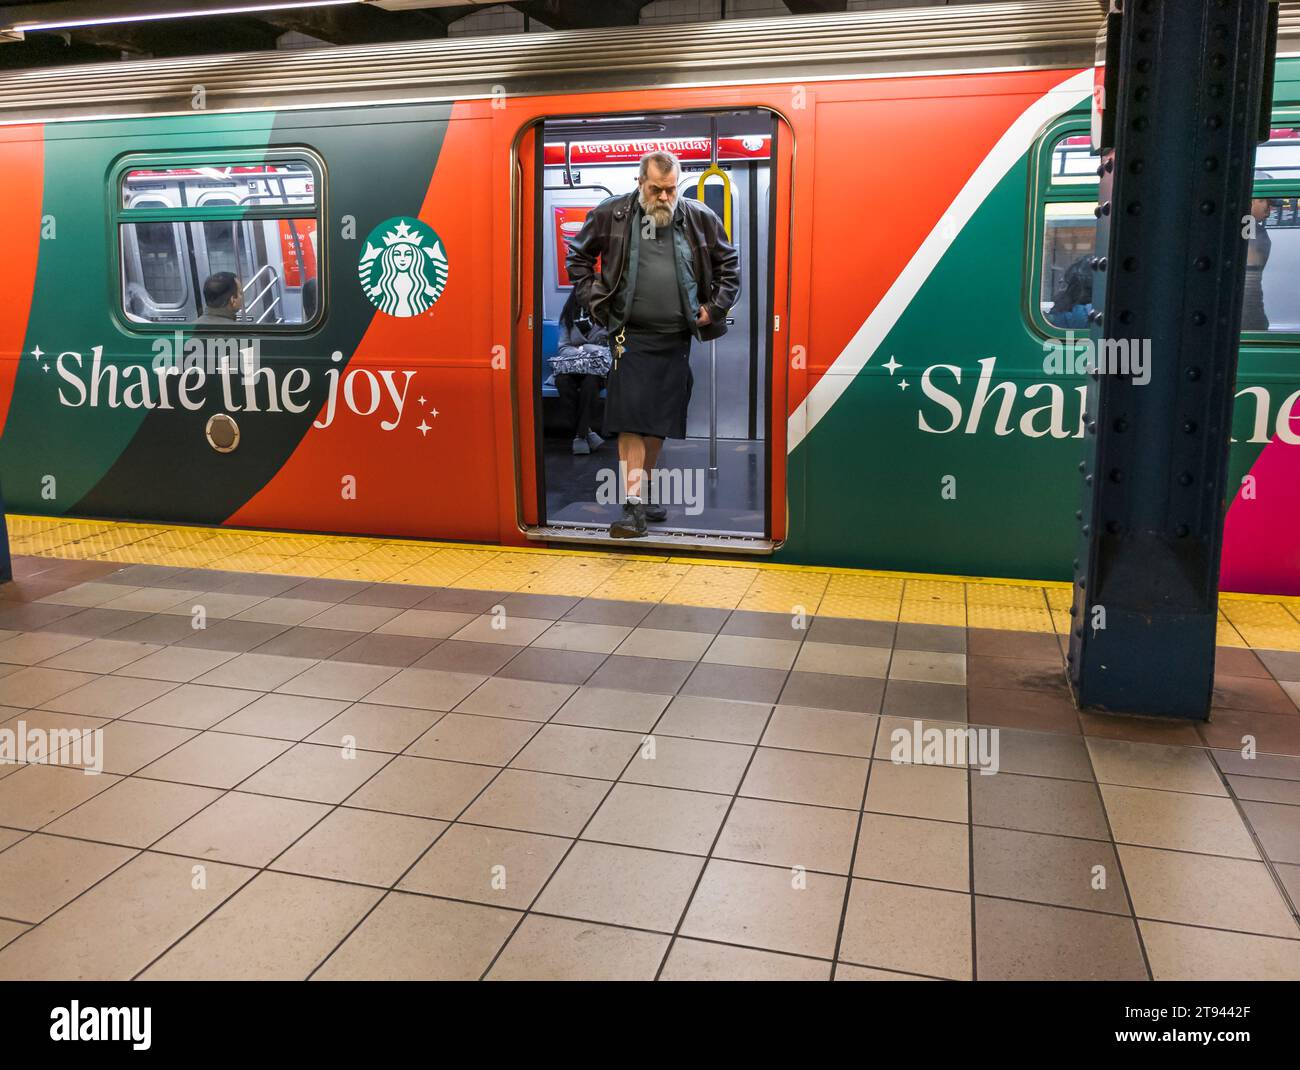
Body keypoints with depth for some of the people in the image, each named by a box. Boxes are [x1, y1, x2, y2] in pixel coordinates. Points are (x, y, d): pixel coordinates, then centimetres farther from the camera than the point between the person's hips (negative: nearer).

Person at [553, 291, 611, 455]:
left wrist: (584, 348, -13)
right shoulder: (569, 314, 11)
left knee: (590, 382, -37)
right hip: (573, 366, 3)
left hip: (598, 368, -2)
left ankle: (580, 434, -23)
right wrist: (580, 352, -16)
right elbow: (563, 347, 6)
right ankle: (587, 430, -22)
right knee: (562, 381, -32)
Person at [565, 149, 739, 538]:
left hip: (676, 338, 3)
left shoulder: (700, 218, 3)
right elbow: (578, 256, 11)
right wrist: (595, 301, 3)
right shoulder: (610, 214, -2)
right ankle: (633, 506, -10)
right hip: (631, 335, -3)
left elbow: (728, 263, 15)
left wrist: (714, 307, 6)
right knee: (630, 421, -10)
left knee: (659, 420, 12)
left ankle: (645, 489, 29)